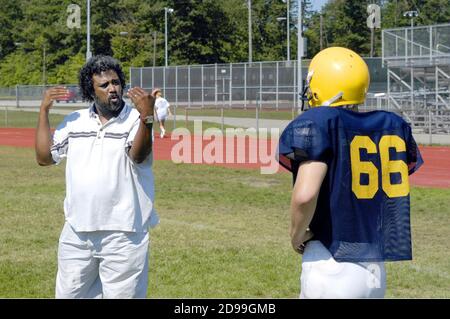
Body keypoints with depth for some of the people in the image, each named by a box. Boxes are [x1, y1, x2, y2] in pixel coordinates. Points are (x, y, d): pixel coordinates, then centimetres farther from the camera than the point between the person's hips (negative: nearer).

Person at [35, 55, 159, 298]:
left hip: (123, 234, -5)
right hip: (77, 232, 5)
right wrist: (43, 111, 4)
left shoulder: (136, 120, -5)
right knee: (69, 295, 12)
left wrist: (147, 117, -39)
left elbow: (138, 155, -23)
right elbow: (44, 157, 9)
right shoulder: (75, 121, 10)